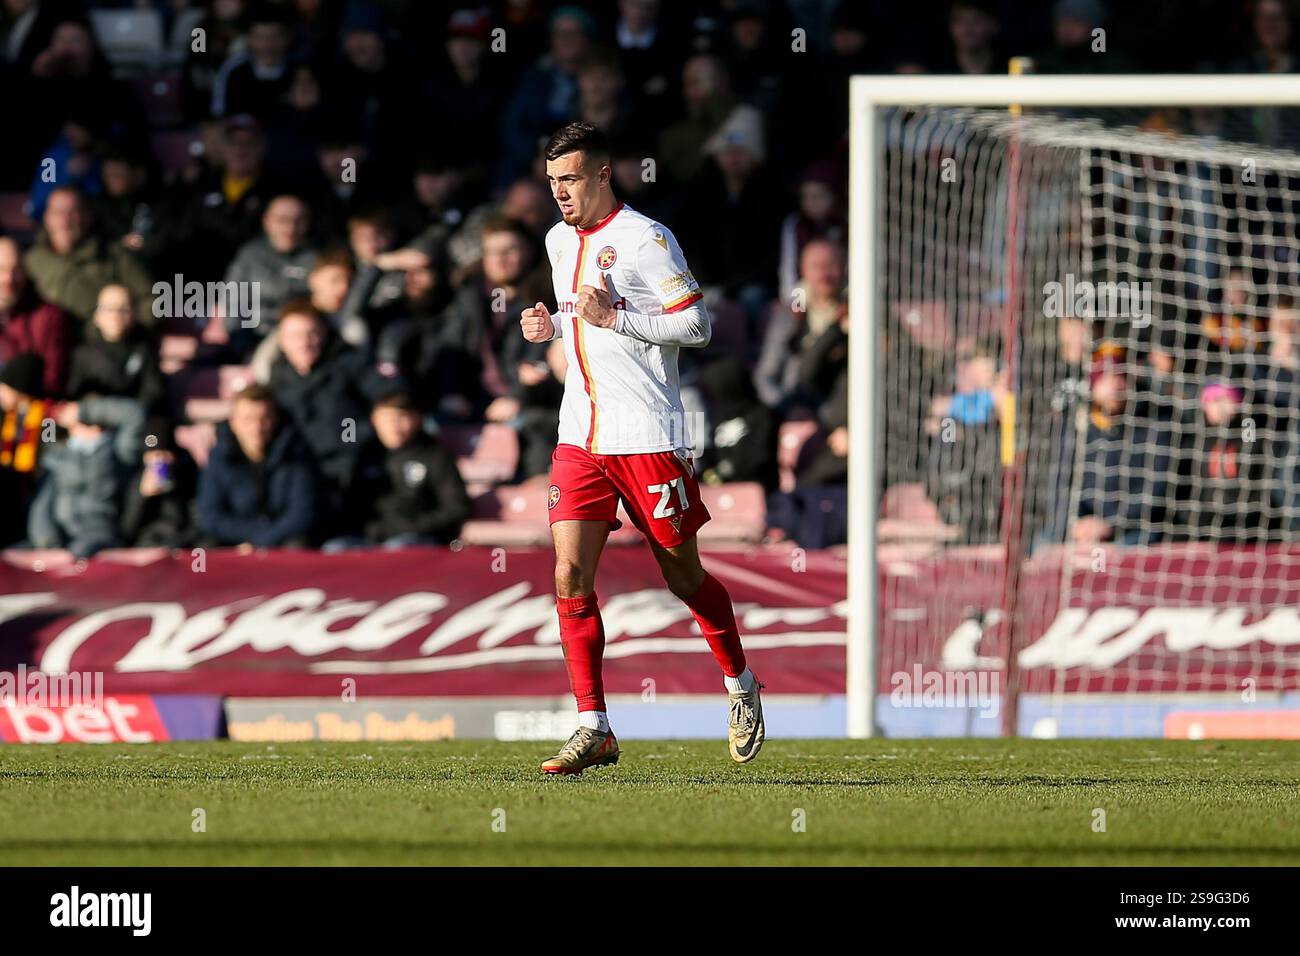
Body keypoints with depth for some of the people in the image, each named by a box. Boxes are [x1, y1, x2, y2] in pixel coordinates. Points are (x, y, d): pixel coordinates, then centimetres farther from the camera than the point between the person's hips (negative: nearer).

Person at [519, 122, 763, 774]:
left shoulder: (644, 239, -10)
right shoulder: (560, 241, 13)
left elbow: (697, 326, -12)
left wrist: (611, 317, -19)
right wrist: (552, 326, 7)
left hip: (648, 438, -6)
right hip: (579, 438, 6)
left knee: (683, 577, 5)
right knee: (570, 575, -9)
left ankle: (741, 687, 30)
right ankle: (593, 729, -7)